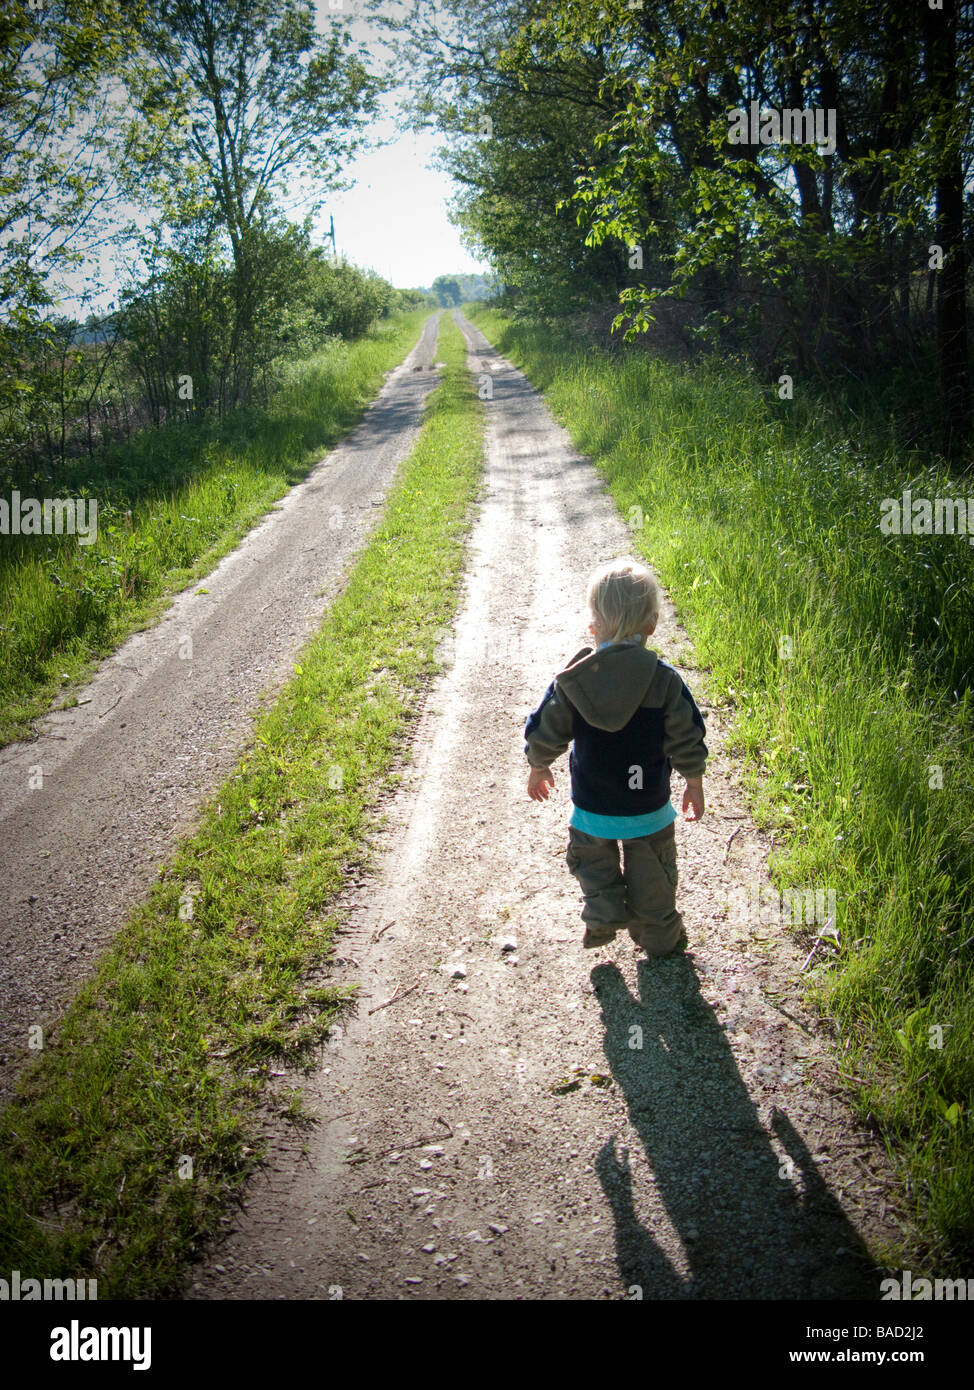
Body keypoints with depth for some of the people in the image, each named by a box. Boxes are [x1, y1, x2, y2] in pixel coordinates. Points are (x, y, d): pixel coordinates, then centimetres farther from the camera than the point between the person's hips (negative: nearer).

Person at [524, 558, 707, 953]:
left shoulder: (572, 679, -13)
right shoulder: (665, 680, -15)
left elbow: (545, 731, -4)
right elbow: (686, 740, -8)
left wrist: (538, 768, 15)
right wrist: (695, 785, 8)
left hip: (591, 807, 0)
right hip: (649, 808, 0)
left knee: (591, 859, 26)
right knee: (652, 871, 21)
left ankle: (604, 911, 12)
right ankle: (659, 934, 33)